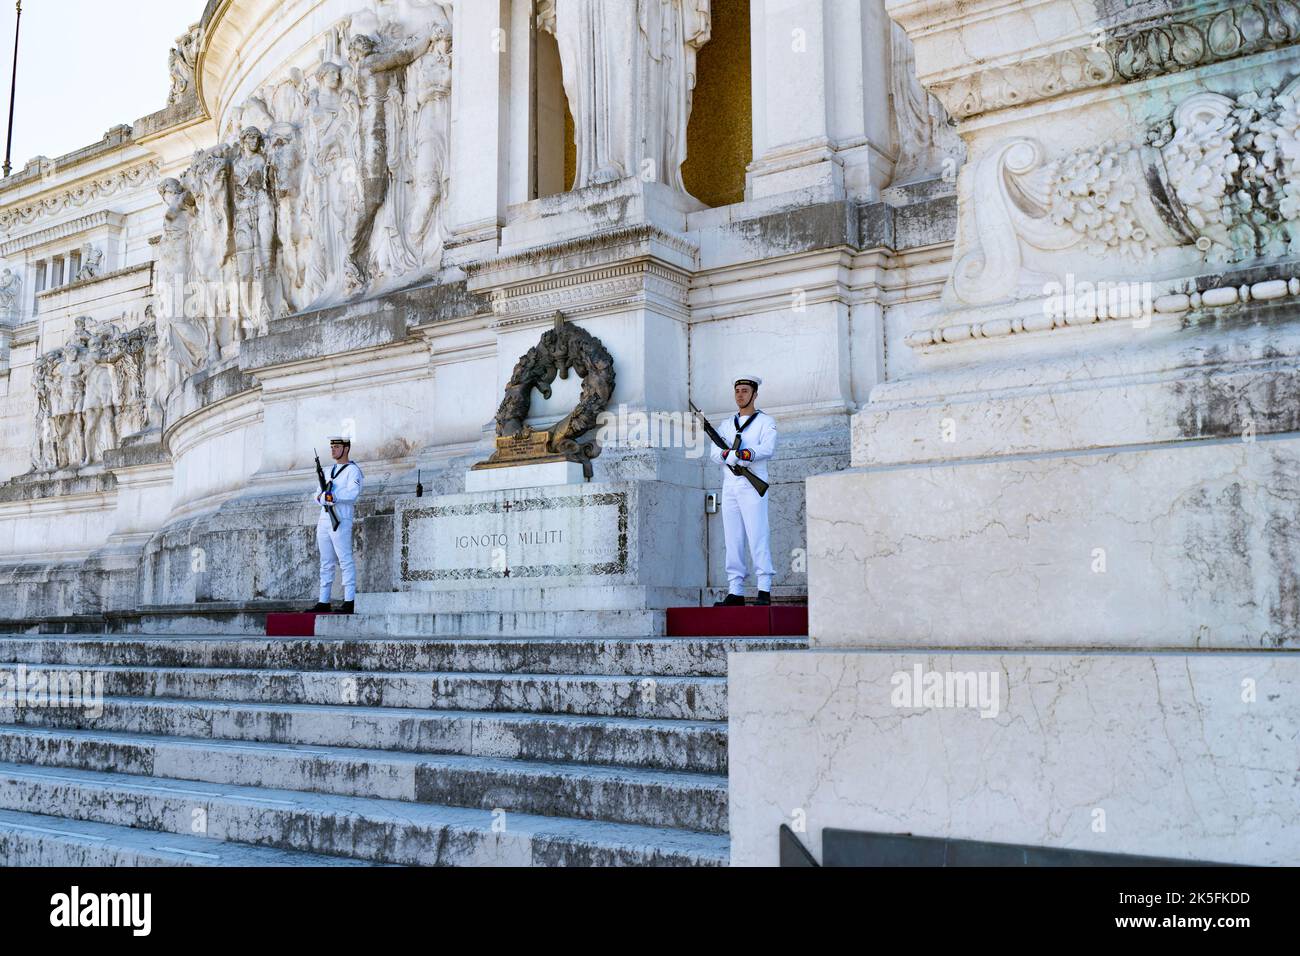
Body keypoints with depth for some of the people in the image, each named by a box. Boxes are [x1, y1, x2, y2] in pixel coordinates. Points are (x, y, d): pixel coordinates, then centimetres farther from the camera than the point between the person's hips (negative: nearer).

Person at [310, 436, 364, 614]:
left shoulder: (353, 470, -2)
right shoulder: (329, 470, 21)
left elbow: (353, 493, -18)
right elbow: (318, 496, 13)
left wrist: (332, 496, -17)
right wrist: (323, 497, -10)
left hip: (341, 521, -8)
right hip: (324, 520, 8)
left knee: (345, 561, -10)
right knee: (326, 564, 9)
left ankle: (350, 601, -11)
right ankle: (324, 602, 12)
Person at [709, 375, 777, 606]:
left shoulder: (765, 421, 7)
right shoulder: (726, 425, 20)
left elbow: (768, 448, -10)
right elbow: (714, 452, 6)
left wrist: (748, 454, -26)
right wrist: (729, 455, -15)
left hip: (752, 485, -5)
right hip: (729, 486, 5)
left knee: (757, 536, -11)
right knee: (732, 539, 3)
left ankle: (764, 590, -11)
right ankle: (735, 591, 4)